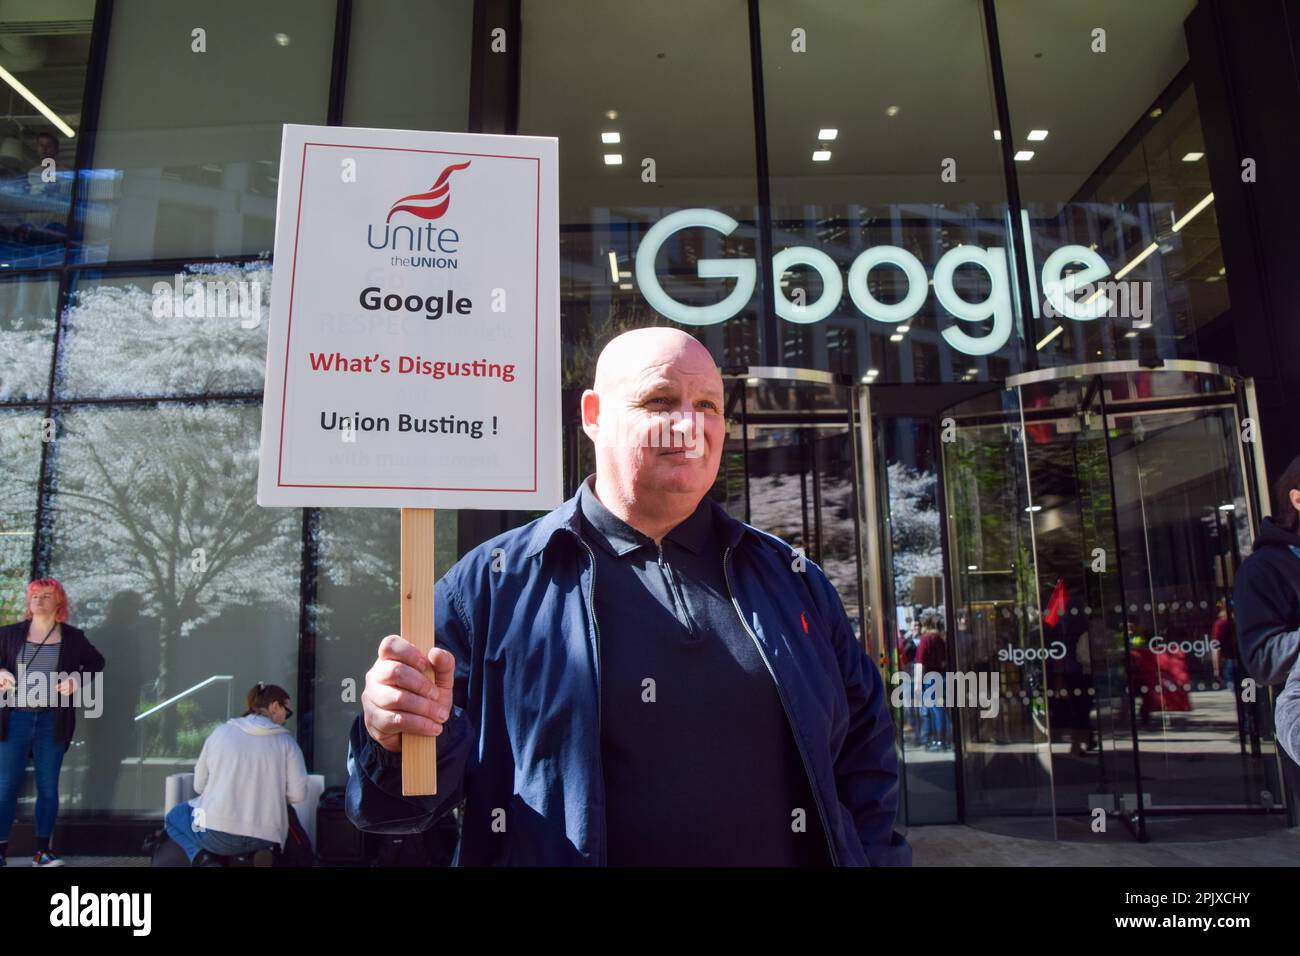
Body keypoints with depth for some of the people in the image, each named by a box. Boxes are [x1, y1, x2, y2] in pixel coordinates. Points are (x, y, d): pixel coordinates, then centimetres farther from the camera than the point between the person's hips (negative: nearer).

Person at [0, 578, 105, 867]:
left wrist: (79, 679, -4)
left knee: (48, 787, 8)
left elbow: (97, 662, 14)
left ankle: (43, 851, 17)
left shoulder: (73, 637, 4)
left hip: (52, 722, 1)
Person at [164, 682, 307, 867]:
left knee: (174, 815, 28)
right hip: (265, 838, 1)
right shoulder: (286, 741, 0)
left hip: (218, 833, -1)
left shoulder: (221, 732, 3)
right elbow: (298, 794, -3)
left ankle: (203, 859, 2)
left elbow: (199, 786, 10)